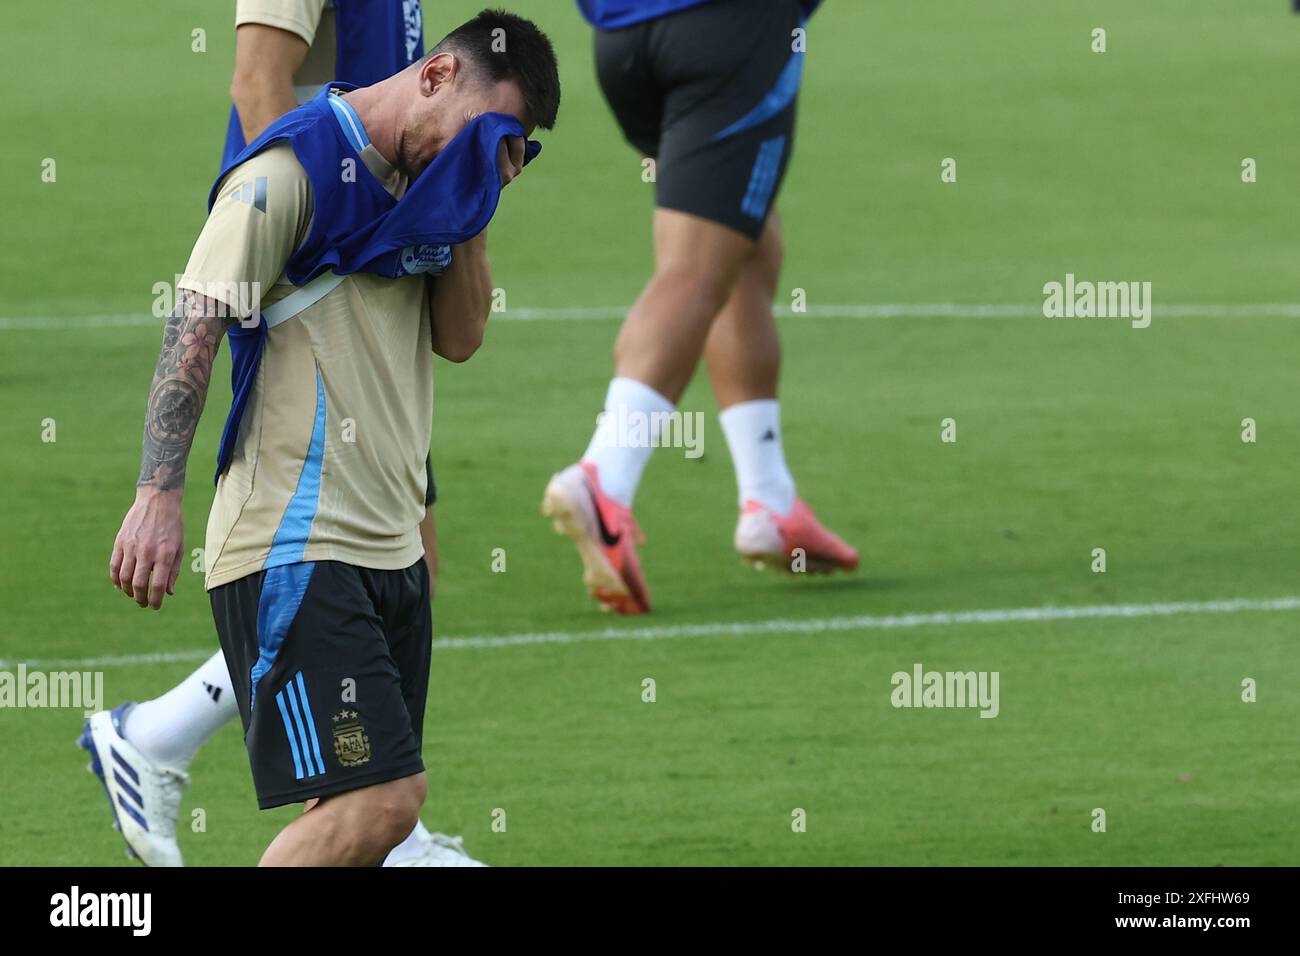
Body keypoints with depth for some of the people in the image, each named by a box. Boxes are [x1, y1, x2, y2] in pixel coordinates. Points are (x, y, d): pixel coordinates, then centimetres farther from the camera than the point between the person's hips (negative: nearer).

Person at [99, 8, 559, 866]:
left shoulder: (418, 180, 16)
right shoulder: (291, 173, -10)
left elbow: (460, 337, 14)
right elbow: (196, 326, -14)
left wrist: (472, 200, 3)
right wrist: (159, 494, -22)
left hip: (390, 547, 9)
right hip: (296, 549, -9)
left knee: (360, 808, 6)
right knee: (379, 802, -18)